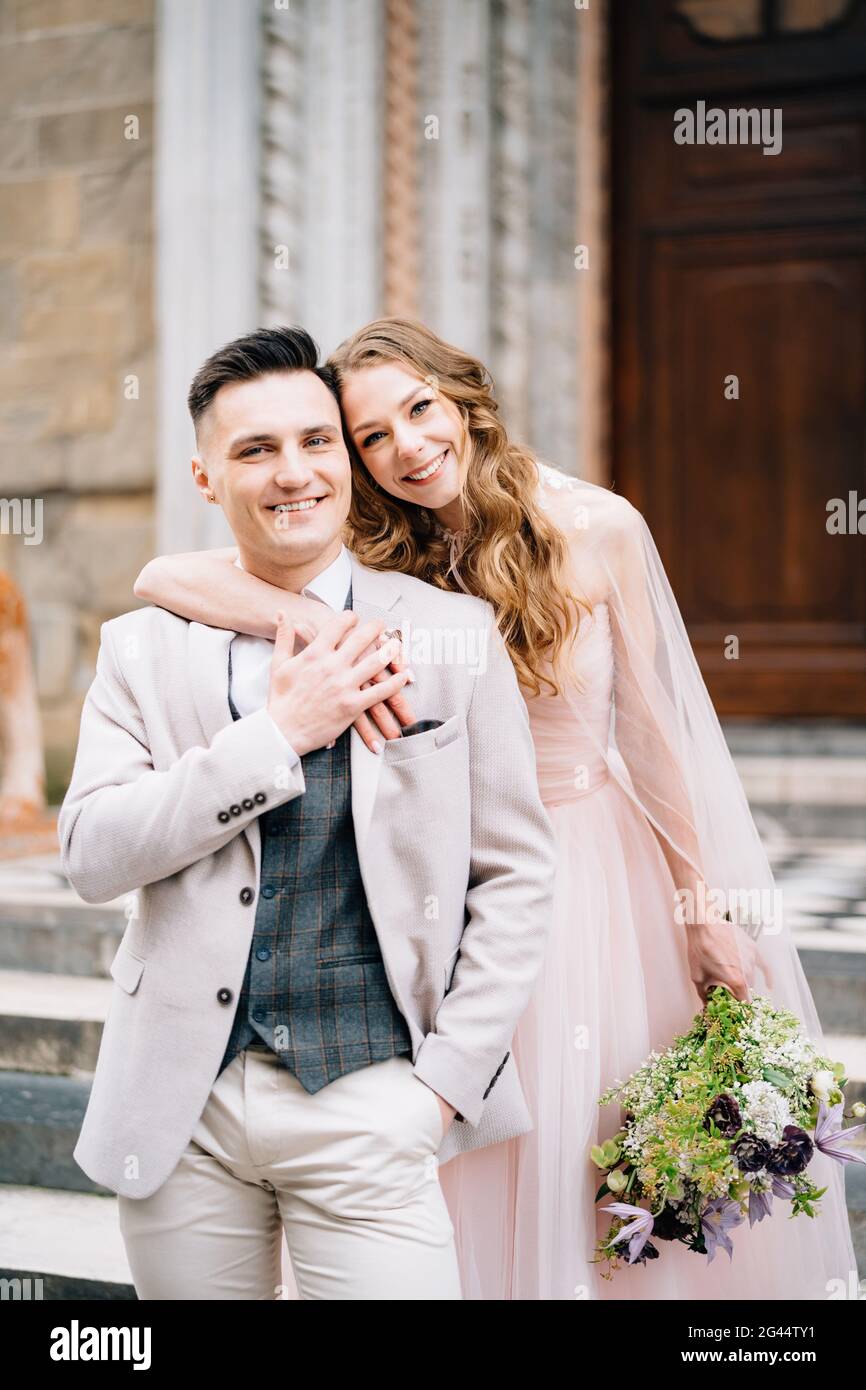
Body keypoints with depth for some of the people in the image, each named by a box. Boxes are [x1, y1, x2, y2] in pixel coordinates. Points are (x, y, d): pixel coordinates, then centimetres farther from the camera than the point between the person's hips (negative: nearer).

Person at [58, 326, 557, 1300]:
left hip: (366, 1107, -1)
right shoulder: (145, 646, 6)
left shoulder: (457, 633, 2)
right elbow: (90, 853, -6)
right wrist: (280, 734, -12)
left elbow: (515, 877, 2)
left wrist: (445, 1081, -5)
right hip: (182, 1109, 2)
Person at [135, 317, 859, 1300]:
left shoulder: (597, 529, -8)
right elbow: (163, 578, -18)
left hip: (604, 878, 0)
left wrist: (708, 915, 1)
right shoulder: (372, 566, -6)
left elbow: (652, 731, -2)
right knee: (487, 1179, 9)